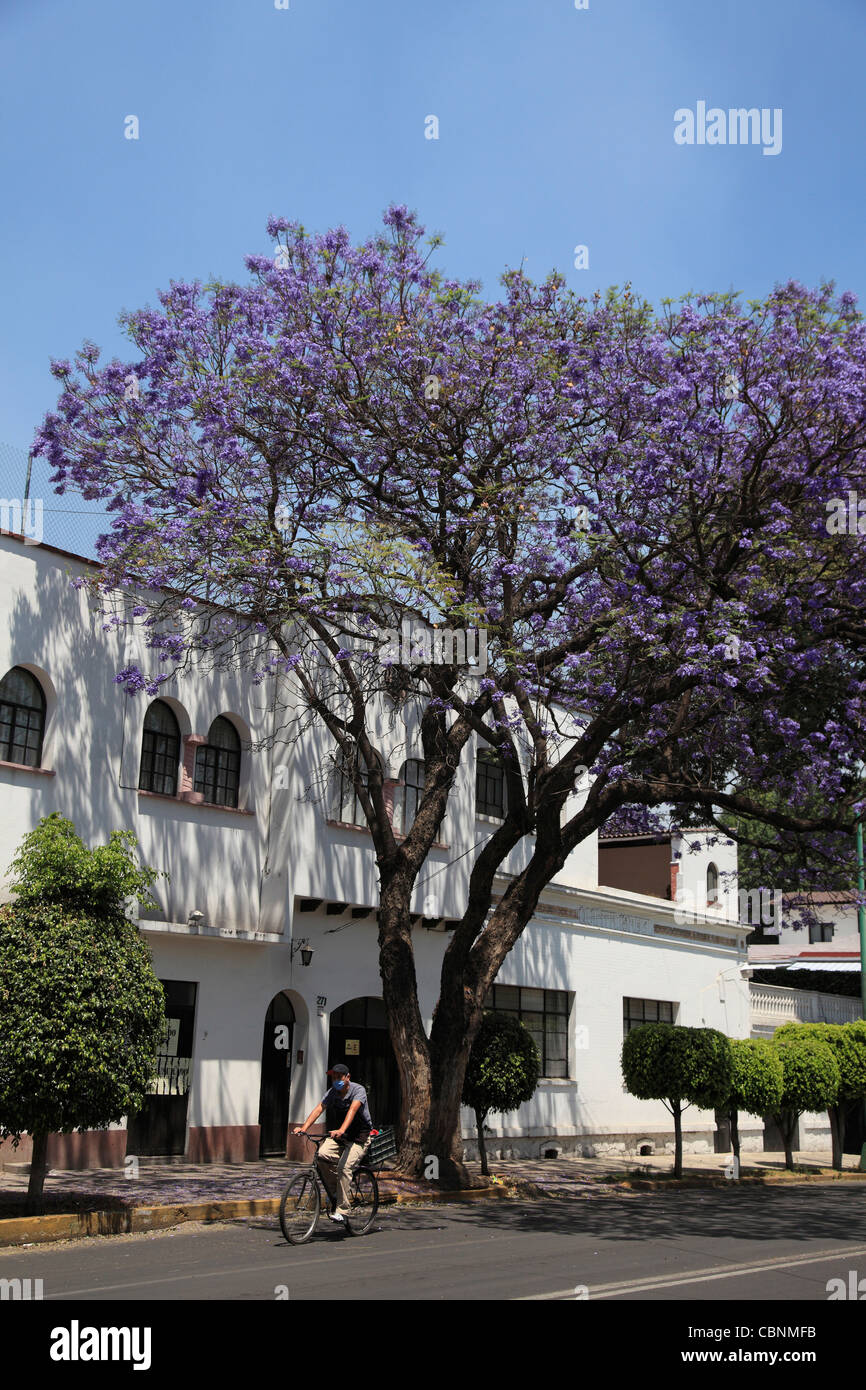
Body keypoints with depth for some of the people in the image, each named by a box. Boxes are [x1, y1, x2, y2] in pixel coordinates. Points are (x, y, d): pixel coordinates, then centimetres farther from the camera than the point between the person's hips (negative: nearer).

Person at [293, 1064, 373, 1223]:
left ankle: (342, 1210, -17)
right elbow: (318, 1109, -12)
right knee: (322, 1156, -24)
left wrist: (341, 1130, -47)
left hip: (358, 1137, -5)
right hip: (337, 1136, 5)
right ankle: (333, 1196, -5)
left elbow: (353, 1110, -30)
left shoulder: (358, 1090, -13)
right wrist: (304, 1127, -28)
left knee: (344, 1167, -25)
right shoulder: (331, 1092, 2)